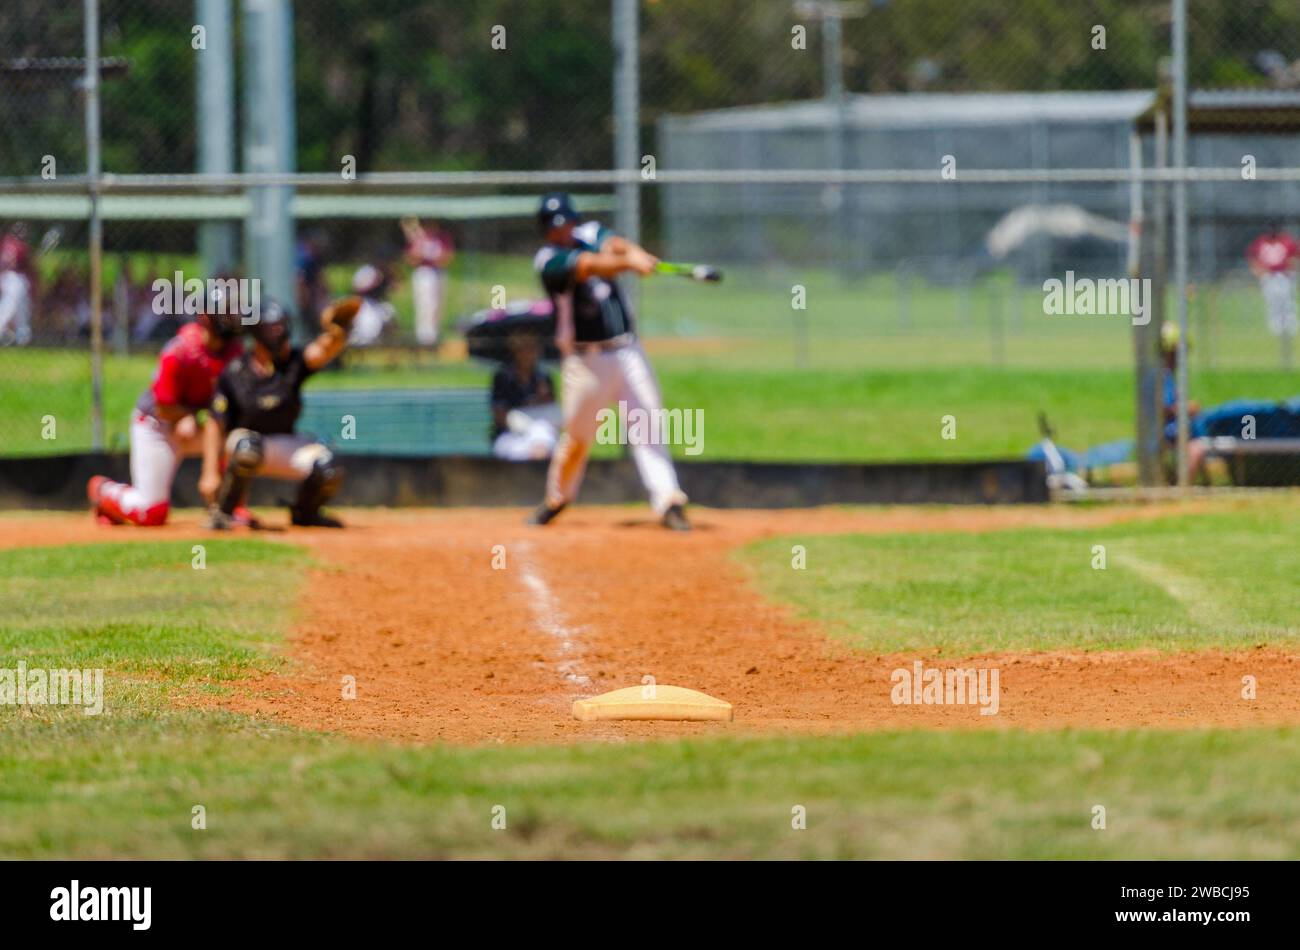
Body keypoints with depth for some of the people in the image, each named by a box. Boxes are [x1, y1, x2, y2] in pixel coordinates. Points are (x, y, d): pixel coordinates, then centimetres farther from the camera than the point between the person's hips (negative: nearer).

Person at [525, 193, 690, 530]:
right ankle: (556, 499, 30)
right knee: (578, 437, 5)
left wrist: (633, 252, -35)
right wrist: (628, 262, -41)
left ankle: (668, 503, -15)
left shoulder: (590, 233, 8)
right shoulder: (548, 260, -8)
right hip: (586, 360, -4)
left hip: (627, 351, 4)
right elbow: (589, 266, -25)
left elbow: (613, 245, -12)